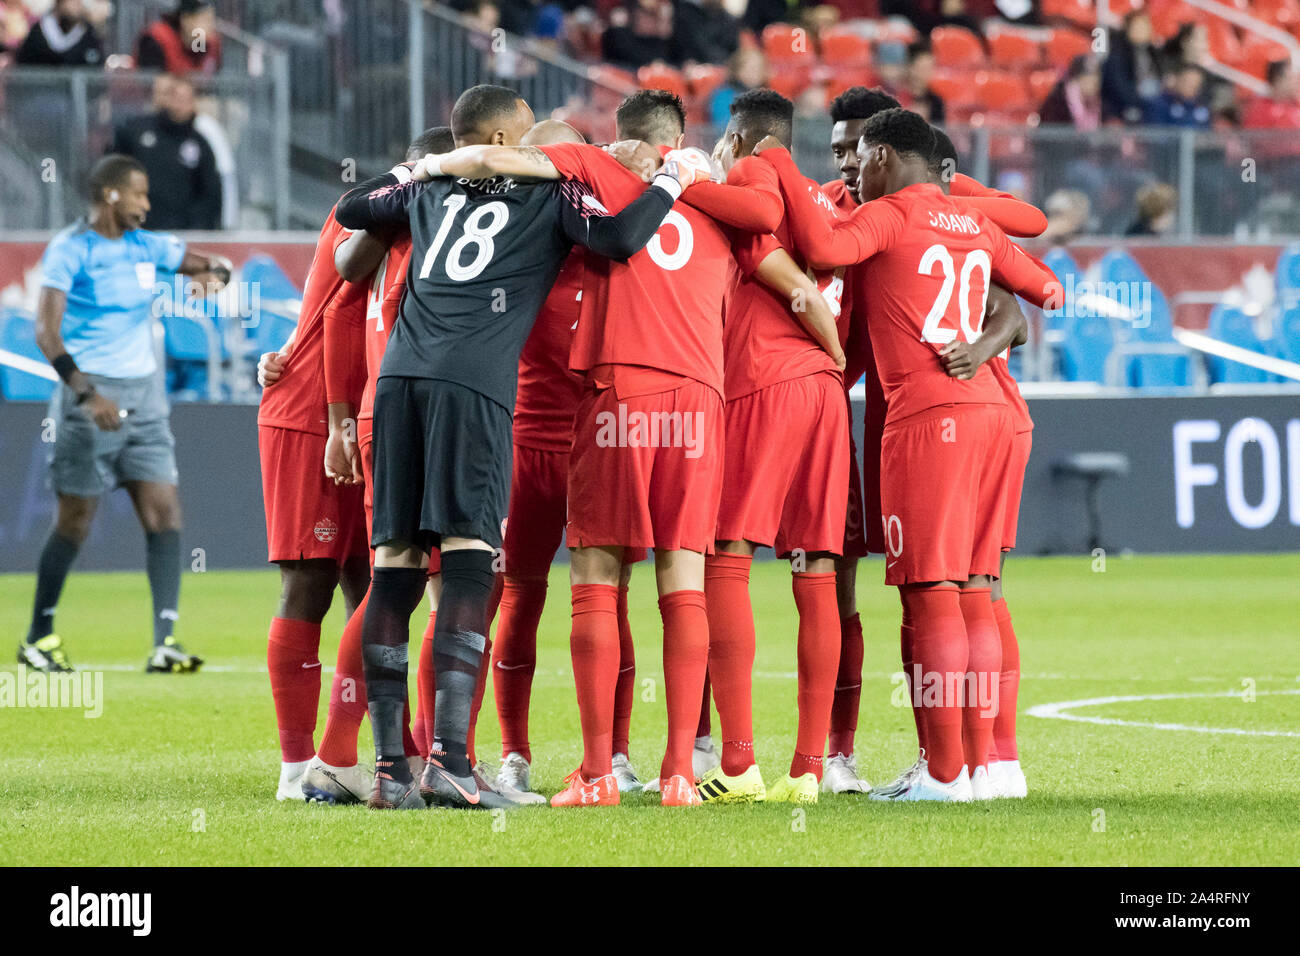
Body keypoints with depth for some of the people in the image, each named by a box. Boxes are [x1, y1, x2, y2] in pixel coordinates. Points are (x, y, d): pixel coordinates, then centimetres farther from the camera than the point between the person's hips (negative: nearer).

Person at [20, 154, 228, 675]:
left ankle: (165, 642, -10)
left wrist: (215, 271, -4)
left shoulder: (146, 246, 11)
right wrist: (86, 394, -27)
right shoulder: (70, 249, -9)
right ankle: (39, 637, 15)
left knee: (165, 513, -6)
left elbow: (201, 262, 22)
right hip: (91, 395, -6)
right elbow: (46, 330, -18)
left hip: (143, 395, 6)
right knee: (76, 520, 0)